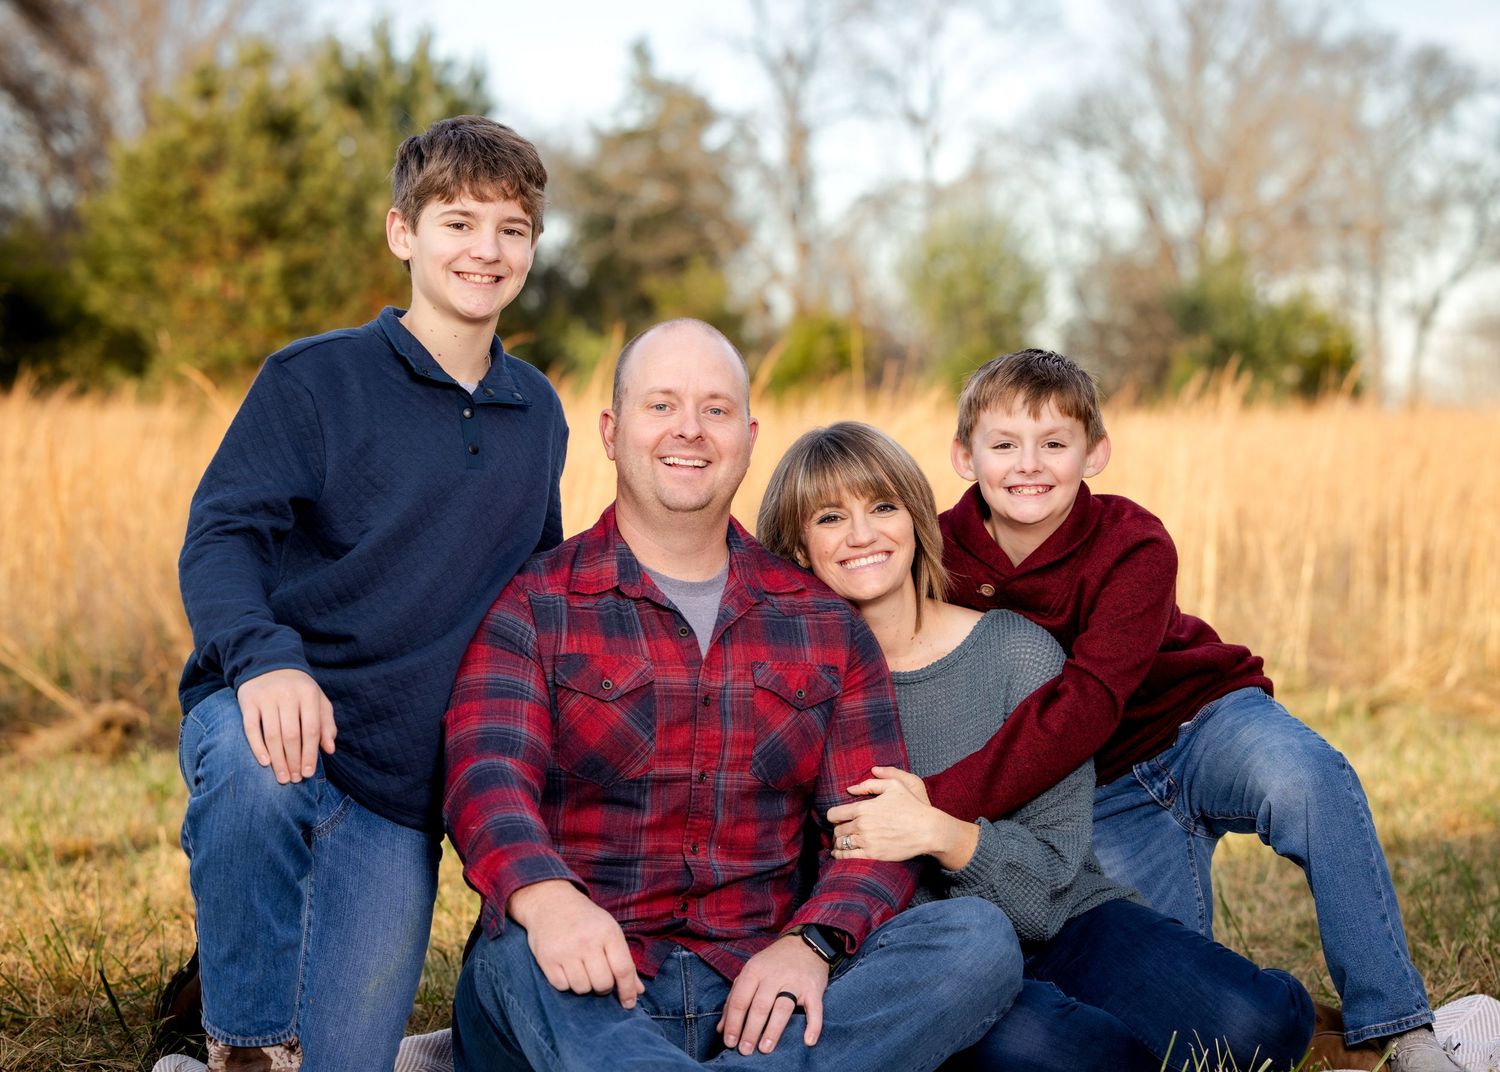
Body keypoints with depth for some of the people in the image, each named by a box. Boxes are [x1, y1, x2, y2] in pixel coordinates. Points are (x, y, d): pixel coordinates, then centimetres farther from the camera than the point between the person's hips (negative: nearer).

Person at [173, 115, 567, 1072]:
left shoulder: (538, 416, 13)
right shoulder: (315, 378, -2)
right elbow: (220, 535, -12)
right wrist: (265, 659, -32)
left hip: (403, 787, 4)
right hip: (268, 710, -4)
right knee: (255, 774, -40)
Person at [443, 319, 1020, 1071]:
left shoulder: (826, 624, 14)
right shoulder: (529, 609, 5)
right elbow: (488, 779, -11)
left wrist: (812, 943, -16)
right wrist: (542, 896, -35)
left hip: (760, 999, 3)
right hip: (591, 992, -2)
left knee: (978, 938, -22)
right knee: (516, 956, -37)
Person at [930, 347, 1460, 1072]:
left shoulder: (1133, 547, -22)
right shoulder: (940, 560, -10)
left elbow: (1084, 706, -35)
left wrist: (943, 802, -45)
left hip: (1202, 725, -3)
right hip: (1106, 796, 3)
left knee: (1303, 776, -35)